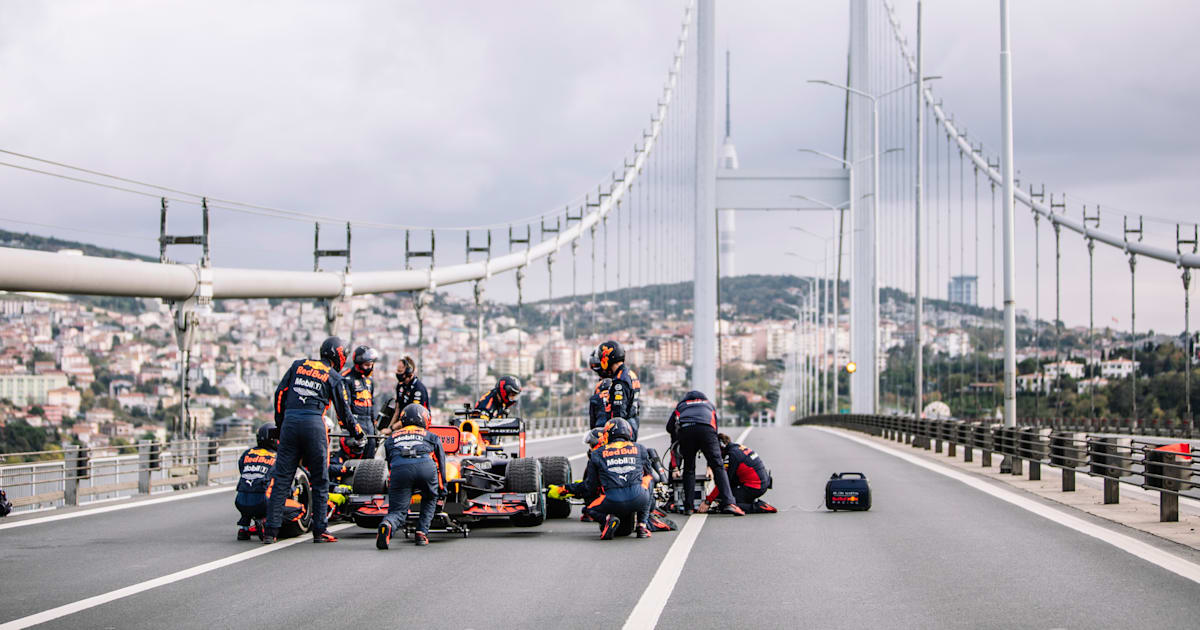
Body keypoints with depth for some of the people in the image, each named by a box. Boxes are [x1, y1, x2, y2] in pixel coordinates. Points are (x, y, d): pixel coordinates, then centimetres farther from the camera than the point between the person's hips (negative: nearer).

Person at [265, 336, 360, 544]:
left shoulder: (298, 365, 16)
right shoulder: (334, 377, 8)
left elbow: (280, 394, 14)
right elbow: (343, 410, 12)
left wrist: (280, 424, 23)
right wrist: (357, 432, 27)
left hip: (290, 422, 3)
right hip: (314, 425, -3)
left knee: (281, 478, 4)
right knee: (320, 480, 8)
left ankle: (271, 531, -1)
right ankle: (319, 531, 7)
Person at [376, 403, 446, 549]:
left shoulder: (390, 438, 35)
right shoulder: (432, 437, 32)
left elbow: (389, 464, 37)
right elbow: (441, 465, 32)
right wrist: (442, 493, 41)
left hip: (399, 469, 0)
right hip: (425, 466, 0)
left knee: (398, 512, 4)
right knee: (430, 499, 29)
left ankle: (387, 525, -30)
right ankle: (422, 533, 13)